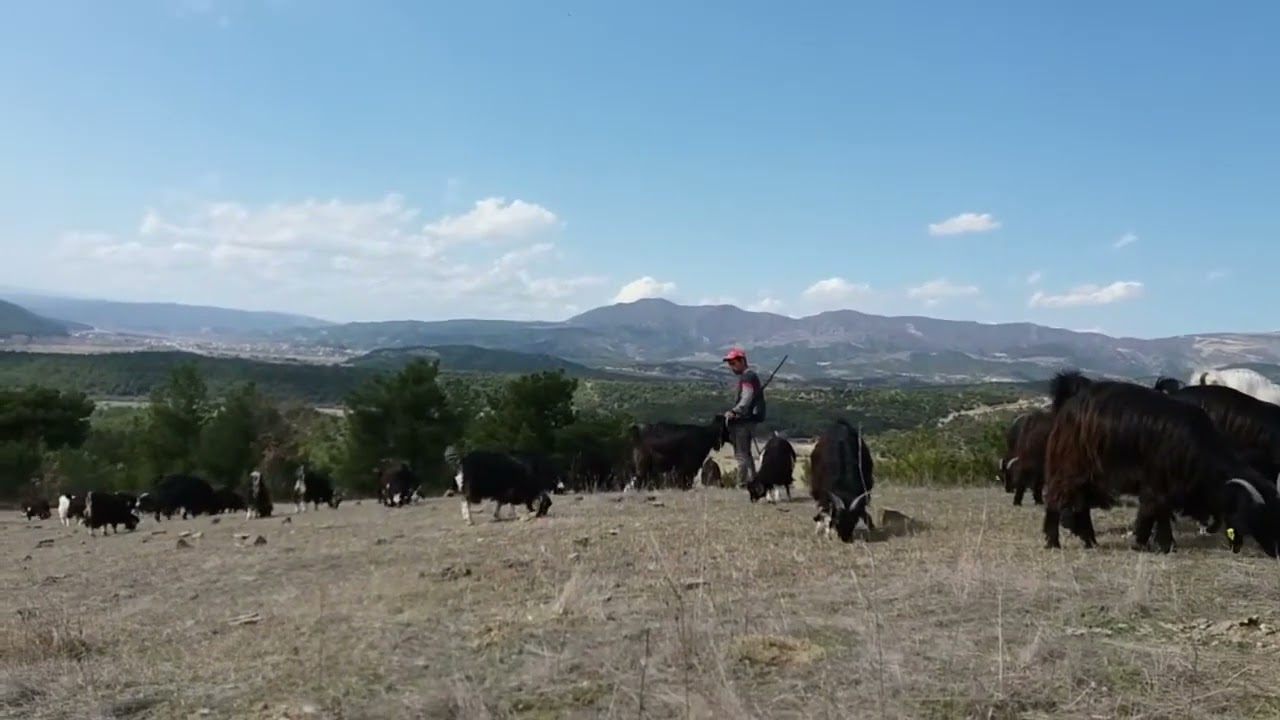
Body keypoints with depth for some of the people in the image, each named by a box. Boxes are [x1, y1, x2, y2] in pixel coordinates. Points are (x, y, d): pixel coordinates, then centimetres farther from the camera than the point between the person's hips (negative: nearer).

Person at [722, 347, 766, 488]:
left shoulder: (747, 377, -13)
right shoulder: (748, 376, 19)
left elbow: (746, 399, -25)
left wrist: (734, 412, -34)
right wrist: (734, 412, 14)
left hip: (745, 420, -11)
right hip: (747, 419, 11)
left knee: (741, 453, -8)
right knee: (746, 453, 18)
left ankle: (742, 483, -7)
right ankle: (752, 480, 24)